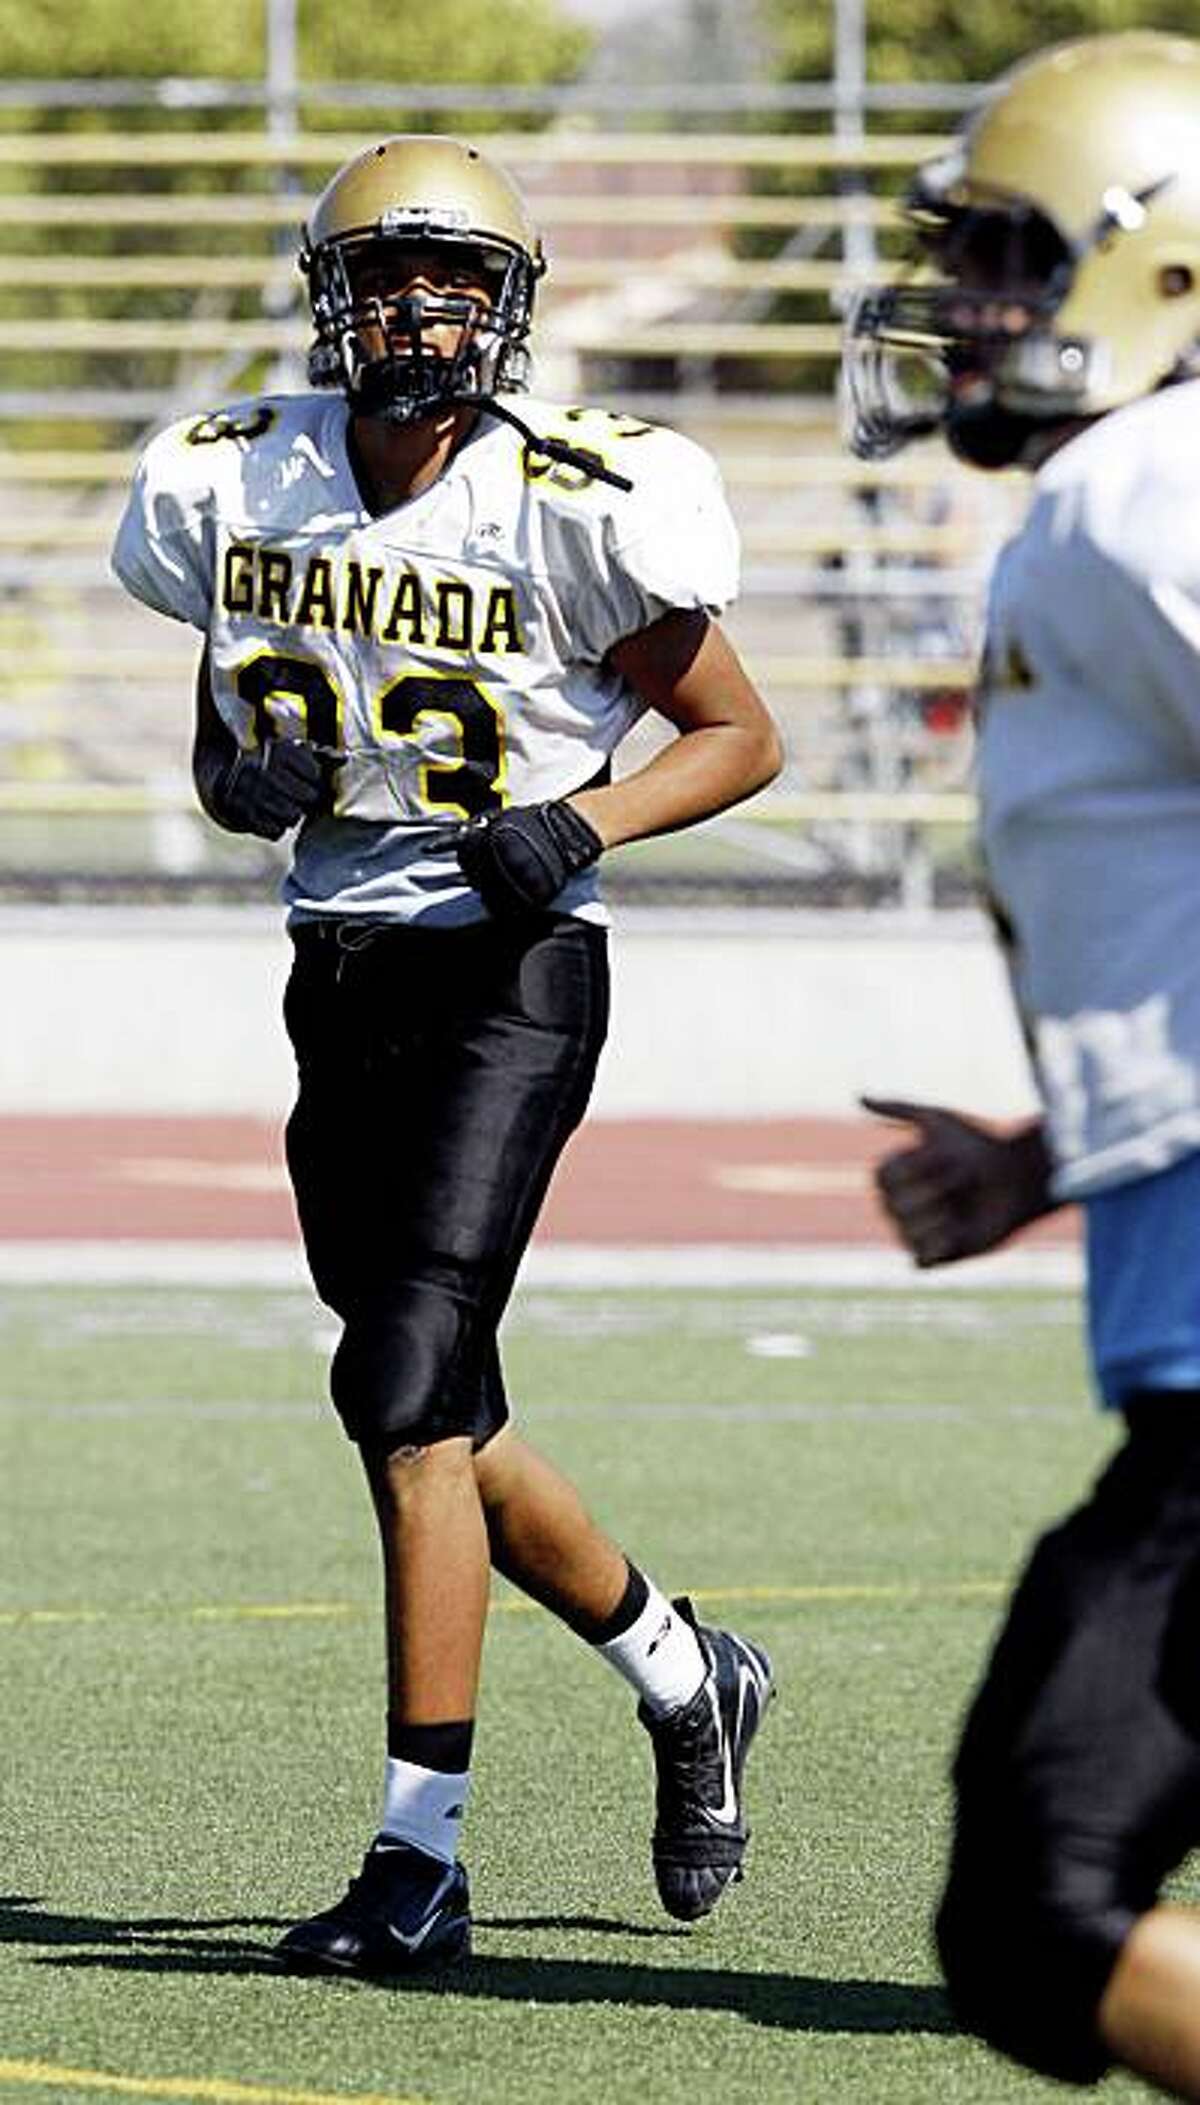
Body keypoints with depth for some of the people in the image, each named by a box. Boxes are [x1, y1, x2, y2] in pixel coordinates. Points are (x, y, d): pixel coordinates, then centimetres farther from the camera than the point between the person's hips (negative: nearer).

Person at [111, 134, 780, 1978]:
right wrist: (233, 764, -6)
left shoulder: (578, 508, -11)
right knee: (436, 1414, 10)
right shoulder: (233, 488, 2)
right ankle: (686, 1678, 36)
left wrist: (580, 822, -17)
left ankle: (421, 1861, -13)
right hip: (343, 975, 6)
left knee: (407, 1386, -16)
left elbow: (737, 737, -1)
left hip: (510, 972, -6)